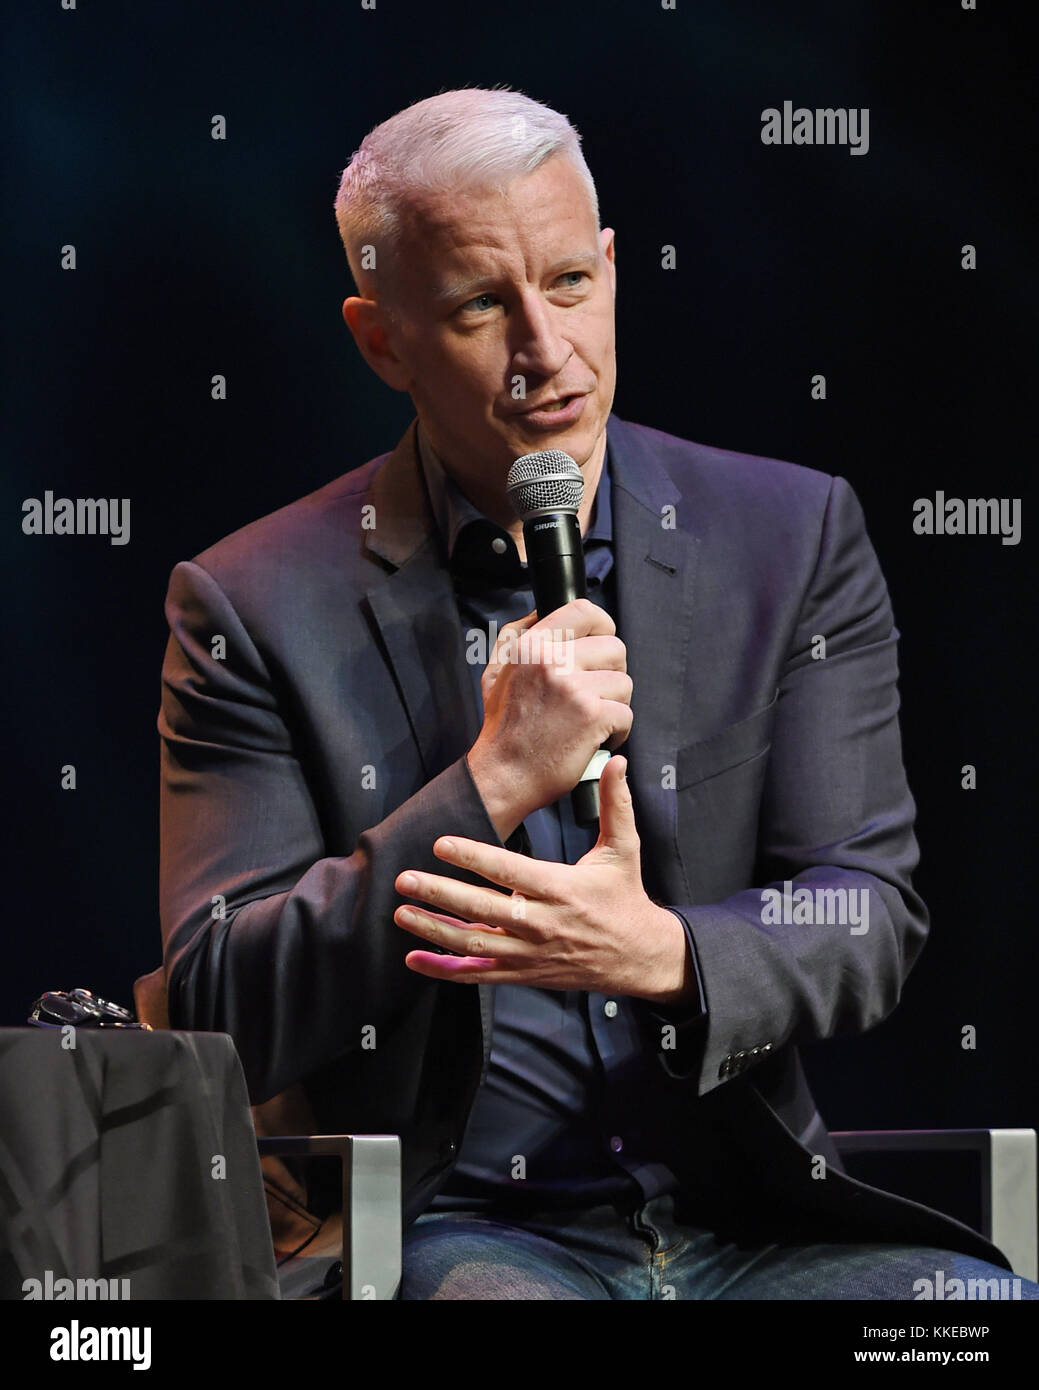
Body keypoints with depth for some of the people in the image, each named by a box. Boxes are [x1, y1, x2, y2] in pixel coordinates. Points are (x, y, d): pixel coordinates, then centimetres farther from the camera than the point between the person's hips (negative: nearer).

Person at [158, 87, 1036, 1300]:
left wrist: (663, 955, -21)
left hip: (752, 1222, 3)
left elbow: (871, 917, 1)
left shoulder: (795, 535, 6)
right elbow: (224, 1014, -7)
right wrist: (492, 781, -17)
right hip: (455, 1230, -3)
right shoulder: (258, 604, 0)